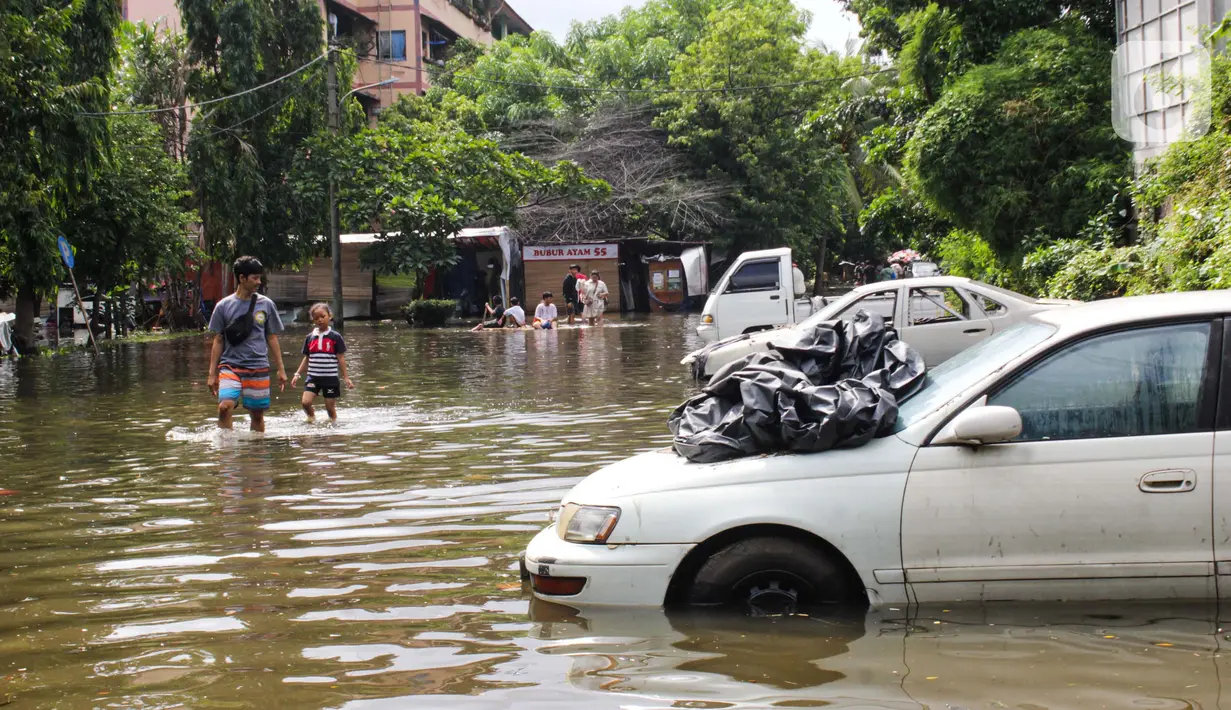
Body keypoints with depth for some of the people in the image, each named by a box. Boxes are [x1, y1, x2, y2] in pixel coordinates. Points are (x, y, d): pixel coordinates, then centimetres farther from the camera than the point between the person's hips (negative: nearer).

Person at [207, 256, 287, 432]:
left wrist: (281, 370, 10)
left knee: (257, 414, 5)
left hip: (258, 368, 1)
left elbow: (272, 338, 11)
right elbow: (218, 341, 7)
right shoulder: (223, 306, 2)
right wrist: (212, 373, 5)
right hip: (230, 366, -1)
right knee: (224, 406, -20)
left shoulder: (266, 305, 5)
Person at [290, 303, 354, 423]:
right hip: (313, 377, 2)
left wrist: (345, 377, -1)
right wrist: (297, 374, 7)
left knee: (330, 407, 3)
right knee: (305, 402, -13)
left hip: (331, 378, -2)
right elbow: (307, 358, 13)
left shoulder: (335, 337, -2)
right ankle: (311, 417, 16)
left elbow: (341, 358, 0)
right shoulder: (310, 338, 7)